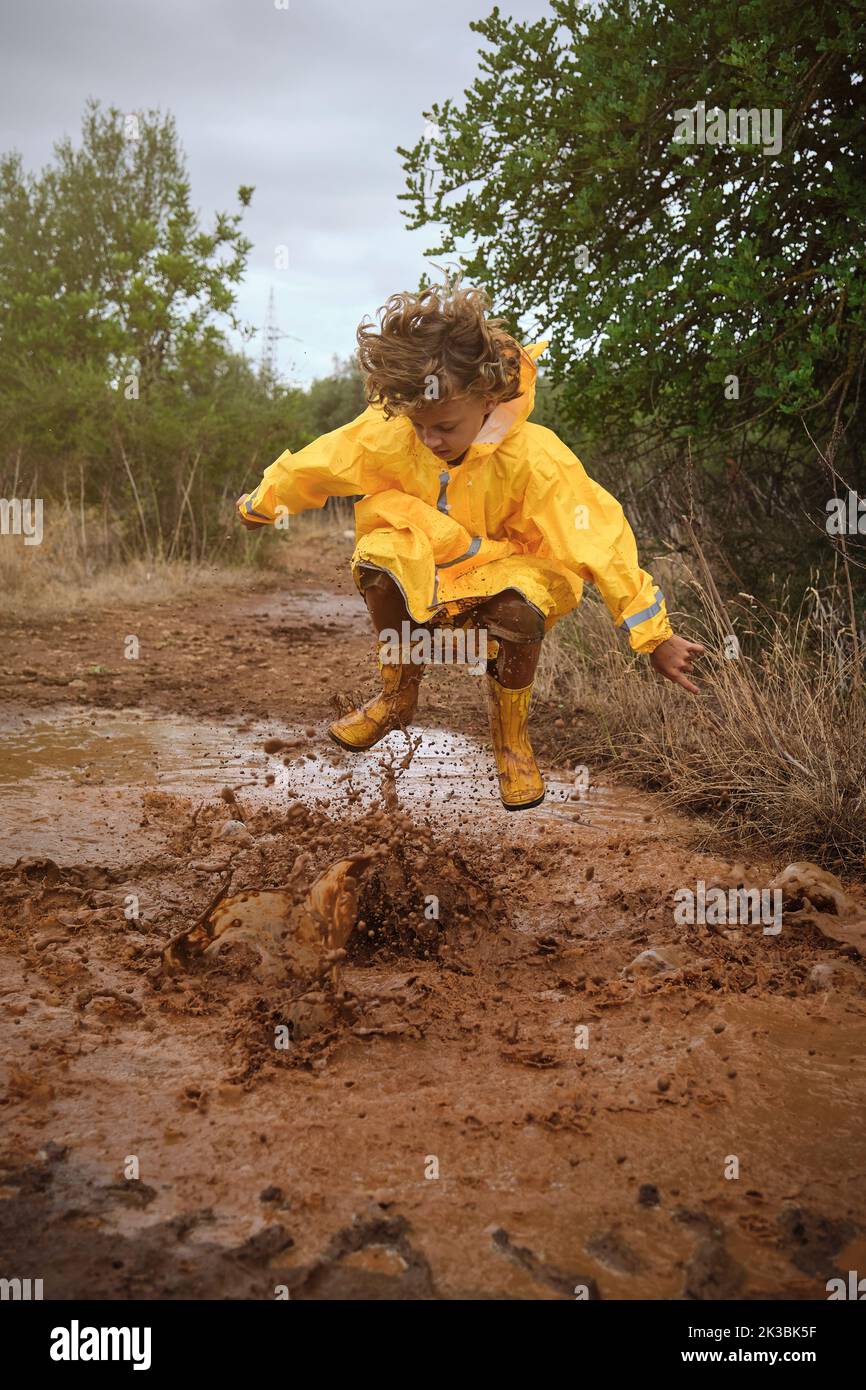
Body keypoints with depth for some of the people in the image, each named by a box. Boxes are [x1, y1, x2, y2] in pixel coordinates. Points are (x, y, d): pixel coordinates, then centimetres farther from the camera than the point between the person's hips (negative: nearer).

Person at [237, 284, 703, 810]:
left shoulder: (534, 458, -28)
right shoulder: (387, 434, -19)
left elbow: (600, 542, -27)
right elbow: (314, 467, -2)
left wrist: (656, 638, -26)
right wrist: (259, 506, 15)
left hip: (508, 567, -2)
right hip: (426, 577, 3)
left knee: (518, 610, -37)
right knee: (381, 558, -31)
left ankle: (512, 735, -4)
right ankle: (399, 695, -2)